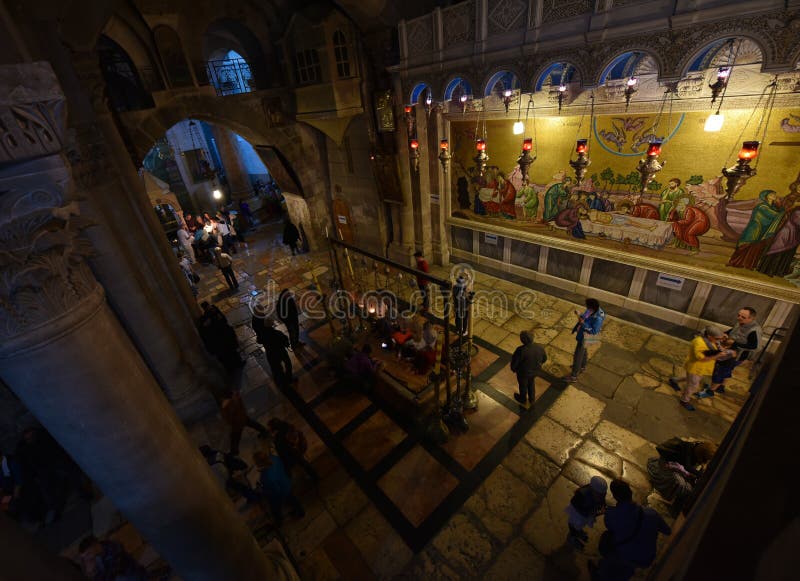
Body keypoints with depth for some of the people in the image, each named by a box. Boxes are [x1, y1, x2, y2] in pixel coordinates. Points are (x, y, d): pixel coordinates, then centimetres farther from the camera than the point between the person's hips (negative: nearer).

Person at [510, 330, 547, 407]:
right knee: (531, 383, 33)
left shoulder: (520, 350, -37)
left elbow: (514, 362, -24)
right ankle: (532, 399, 56)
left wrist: (513, 369, -1)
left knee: (523, 385, 25)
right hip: (535, 371, 4)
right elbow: (544, 358, -3)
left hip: (523, 372, -4)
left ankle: (523, 400, 54)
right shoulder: (539, 347, -22)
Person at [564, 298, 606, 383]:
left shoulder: (598, 318, -34)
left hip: (584, 338, -9)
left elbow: (594, 331, -30)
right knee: (583, 352, 30)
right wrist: (579, 314, -8)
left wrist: (583, 323, -34)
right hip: (581, 335, 9)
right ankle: (582, 367, 55)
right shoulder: (591, 310, -10)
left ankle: (573, 376, 17)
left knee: (577, 356, 3)